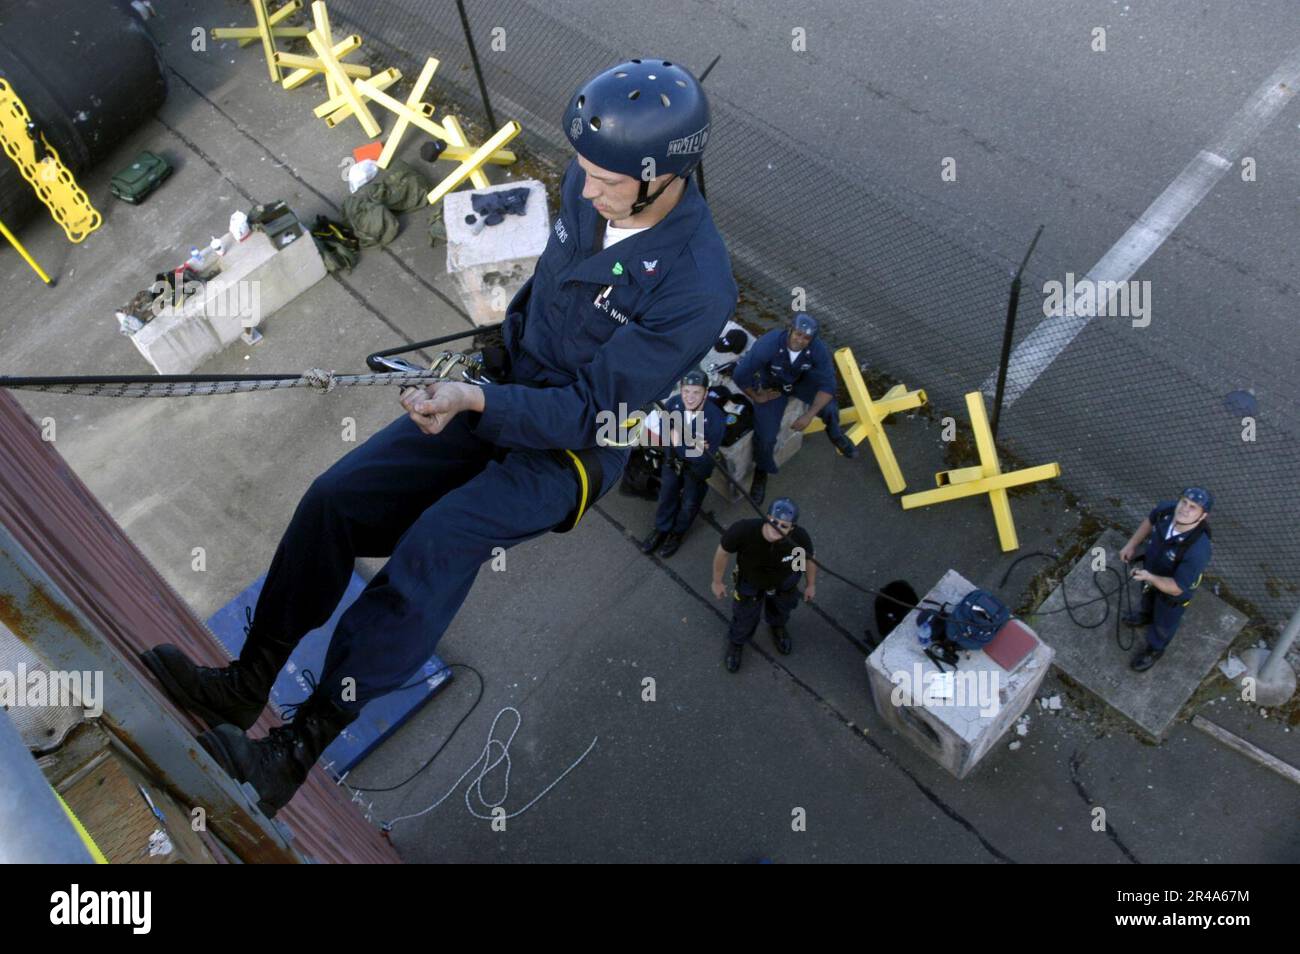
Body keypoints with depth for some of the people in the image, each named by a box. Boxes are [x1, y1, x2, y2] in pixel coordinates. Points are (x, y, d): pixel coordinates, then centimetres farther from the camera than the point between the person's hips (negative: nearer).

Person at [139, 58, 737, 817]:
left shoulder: (696, 284, -25)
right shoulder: (588, 183, -5)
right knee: (336, 497, -7)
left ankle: (299, 749, -21)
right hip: (504, 392, 7)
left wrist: (475, 402, -31)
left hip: (577, 449, -7)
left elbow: (591, 409, -23)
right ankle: (247, 683, 3)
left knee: (437, 541, -29)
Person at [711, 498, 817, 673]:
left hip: (784, 583, 2)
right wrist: (717, 581, -8)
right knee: (745, 618, 22)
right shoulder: (743, 530, -44)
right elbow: (723, 552, -22)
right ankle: (736, 642, 58)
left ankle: (778, 626, 69)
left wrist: (811, 584, 3)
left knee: (782, 609, 32)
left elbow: (809, 557, -14)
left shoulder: (799, 537, -39)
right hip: (750, 582, -1)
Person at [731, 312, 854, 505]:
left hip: (802, 380, 2)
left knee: (829, 408, -23)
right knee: (765, 437, -16)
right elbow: (740, 375, -29)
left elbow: (828, 385, -24)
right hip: (772, 386, -2)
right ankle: (761, 472, 19)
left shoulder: (817, 349, -29)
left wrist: (809, 415, -32)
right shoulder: (768, 345, -37)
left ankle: (835, 433, 16)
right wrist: (756, 397, -13)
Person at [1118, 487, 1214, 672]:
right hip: (1151, 568, 4)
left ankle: (1154, 648, 58)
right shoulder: (1167, 509, -31)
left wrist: (1149, 578, -46)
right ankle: (1146, 614, 71)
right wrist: (1131, 545, -3)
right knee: (1148, 594, 38)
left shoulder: (1198, 550, -46)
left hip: (1173, 590, -4)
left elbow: (1176, 587, -34)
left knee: (1164, 622, 27)